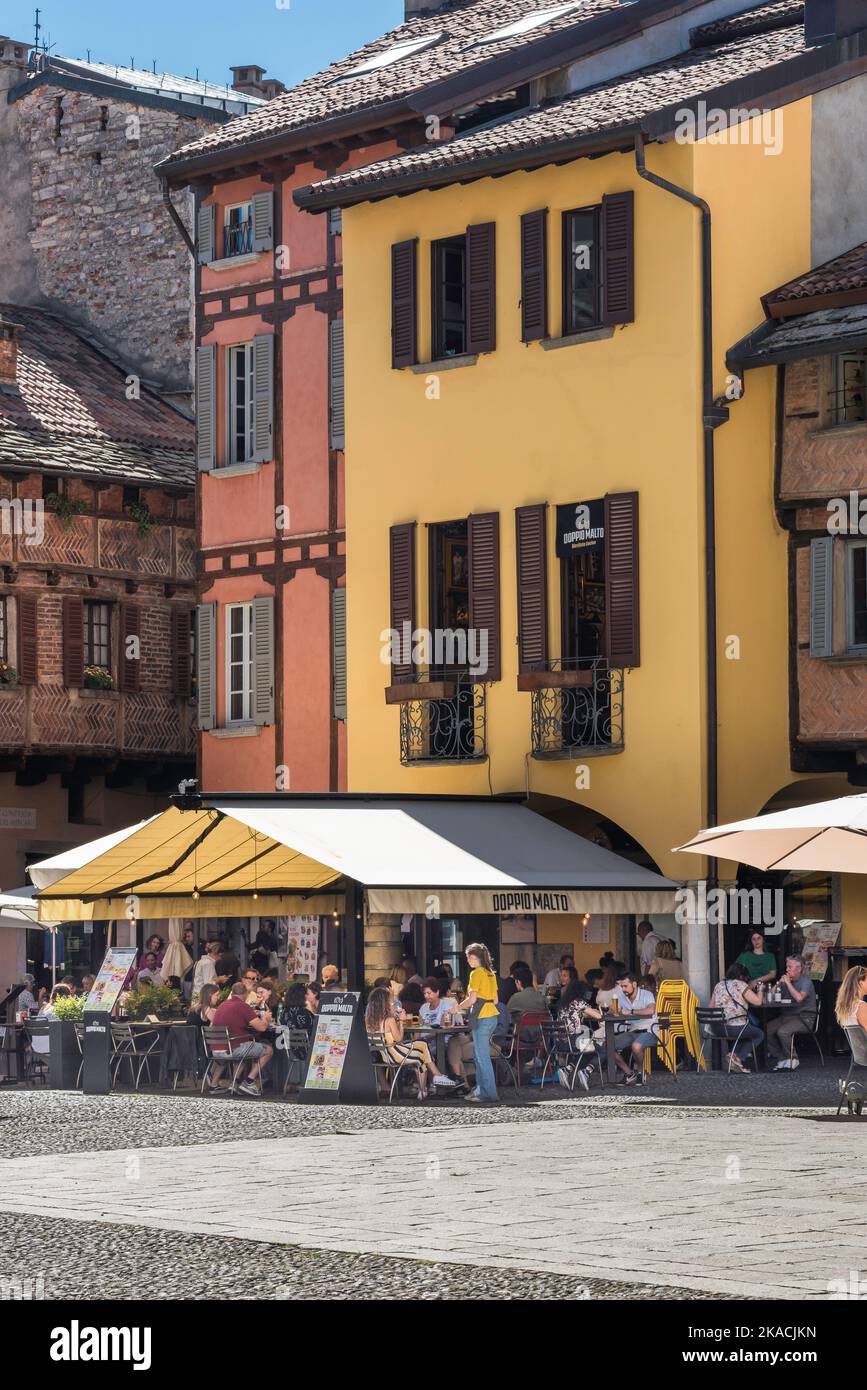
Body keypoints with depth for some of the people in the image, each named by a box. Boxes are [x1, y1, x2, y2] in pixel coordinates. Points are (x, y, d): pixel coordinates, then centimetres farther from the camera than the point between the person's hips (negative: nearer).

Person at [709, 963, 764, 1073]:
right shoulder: (740, 985, -4)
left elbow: (711, 1006, 21)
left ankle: (737, 1056, 13)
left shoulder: (719, 985, 14)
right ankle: (739, 1057, -1)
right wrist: (760, 990, 16)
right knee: (759, 1035, 19)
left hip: (718, 1029, 7)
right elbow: (758, 1001, -5)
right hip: (736, 1027, -7)